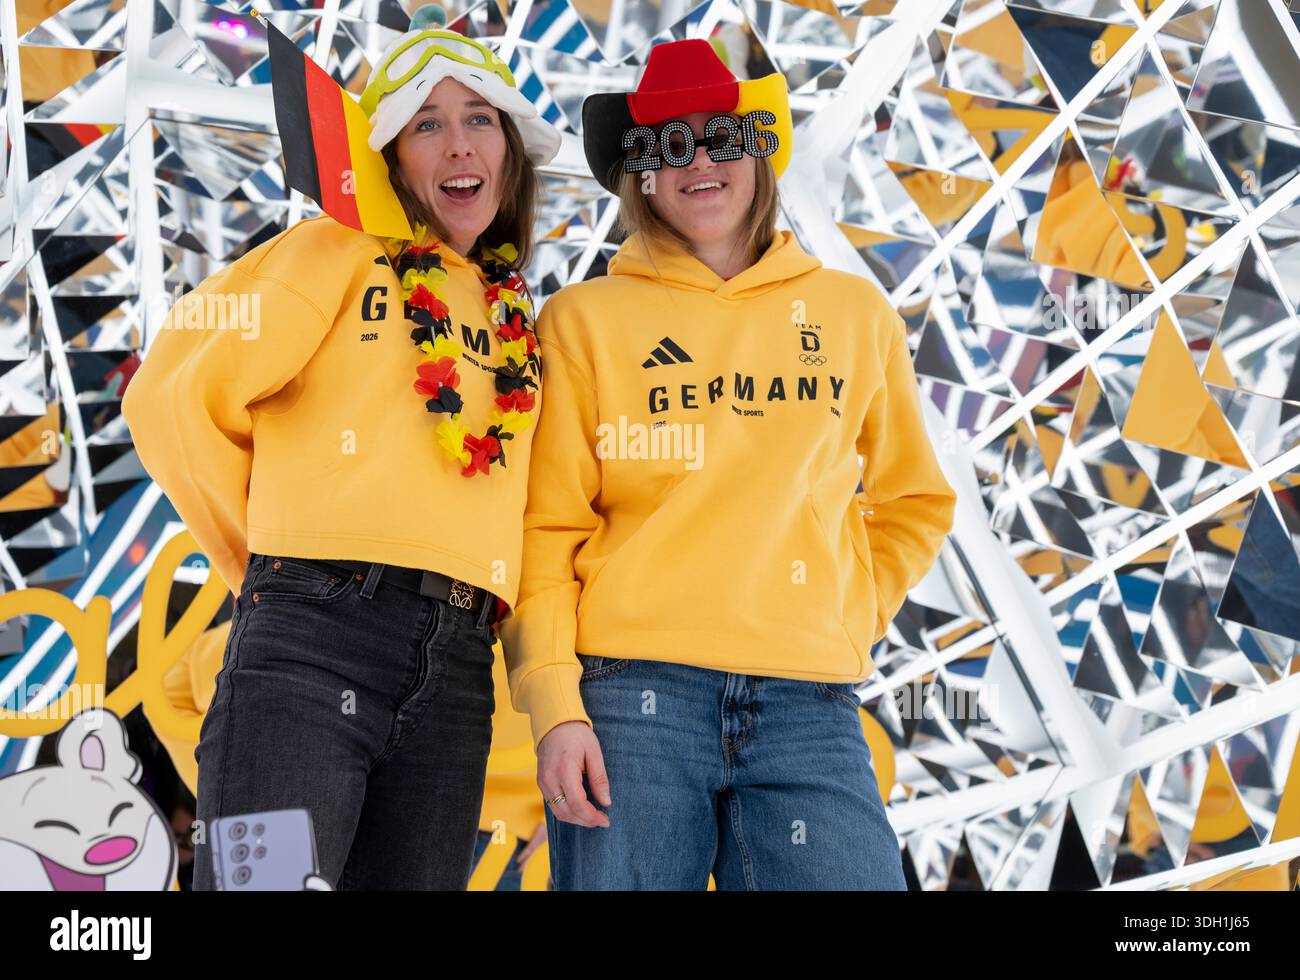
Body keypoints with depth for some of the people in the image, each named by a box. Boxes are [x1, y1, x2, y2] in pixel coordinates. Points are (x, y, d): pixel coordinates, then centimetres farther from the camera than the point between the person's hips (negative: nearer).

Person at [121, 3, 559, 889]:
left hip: (456, 673, 5)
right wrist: (271, 557, 6)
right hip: (313, 637, -5)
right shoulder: (340, 254, 6)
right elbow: (173, 395, -1)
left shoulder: (516, 323, 21)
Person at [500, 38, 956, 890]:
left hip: (811, 705, 2)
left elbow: (913, 503, 20)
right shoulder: (584, 320, 7)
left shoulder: (855, 313, 13)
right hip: (633, 695, -1)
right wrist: (554, 704, -8)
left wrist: (849, 617, 6)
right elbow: (544, 527, 1)